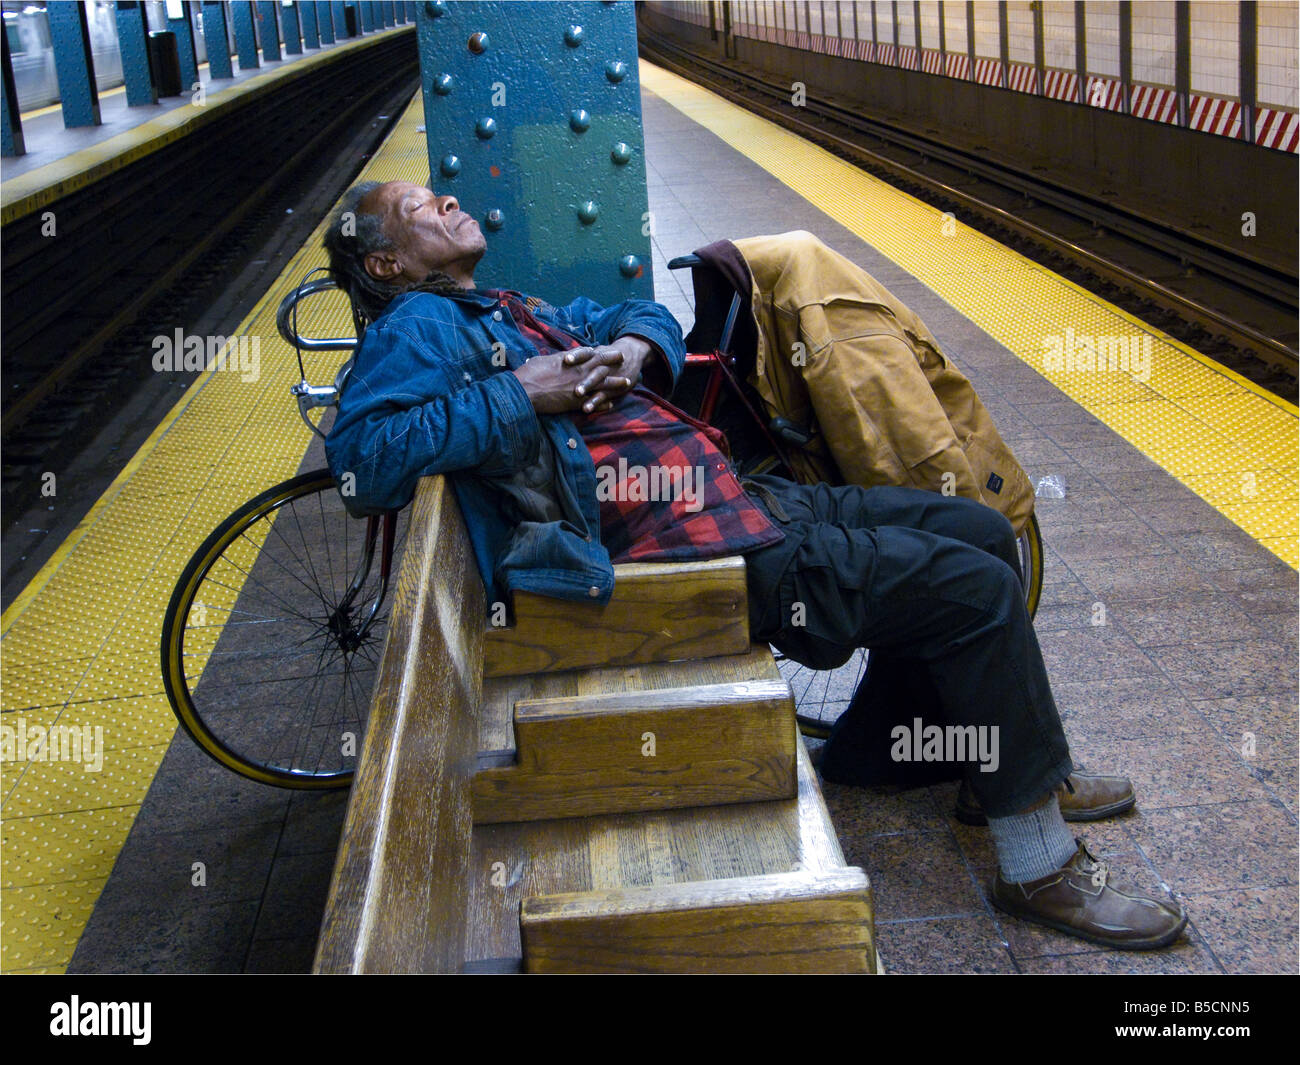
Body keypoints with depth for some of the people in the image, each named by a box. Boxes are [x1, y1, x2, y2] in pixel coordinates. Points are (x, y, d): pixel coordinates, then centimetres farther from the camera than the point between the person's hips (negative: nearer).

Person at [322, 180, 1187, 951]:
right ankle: (1042, 867, -1)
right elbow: (362, 457, -21)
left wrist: (631, 348, 6)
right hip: (700, 549, -10)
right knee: (974, 590, -13)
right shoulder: (420, 327, -3)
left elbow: (643, 316, 31)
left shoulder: (508, 312, 24)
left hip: (737, 497, 10)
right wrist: (520, 395, -18)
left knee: (979, 533, 11)